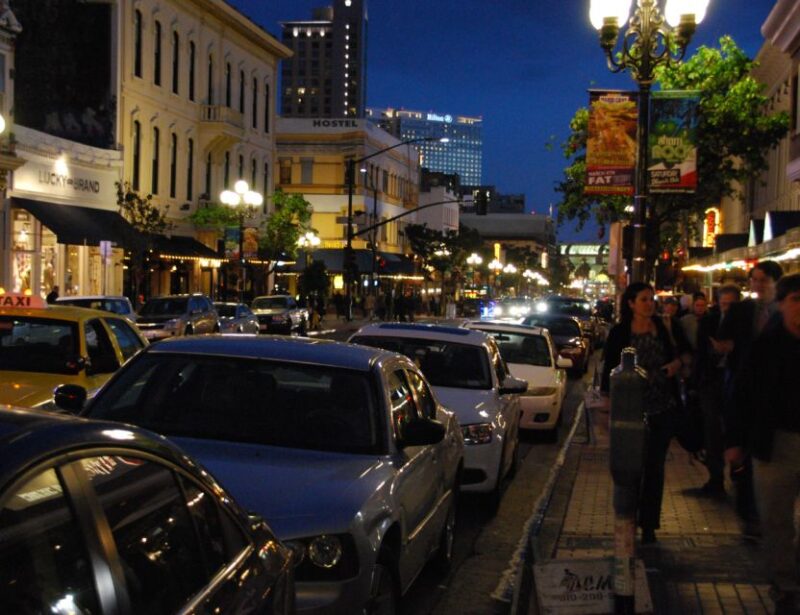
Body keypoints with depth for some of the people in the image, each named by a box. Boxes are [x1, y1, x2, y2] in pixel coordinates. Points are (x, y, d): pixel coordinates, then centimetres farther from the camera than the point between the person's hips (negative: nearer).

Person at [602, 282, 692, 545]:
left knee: (655, 466, 7)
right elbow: (610, 369, 0)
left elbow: (686, 349, 17)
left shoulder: (665, 328, 2)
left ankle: (648, 525, 16)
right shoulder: (619, 333, -3)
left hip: (664, 408, 2)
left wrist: (679, 362, -4)